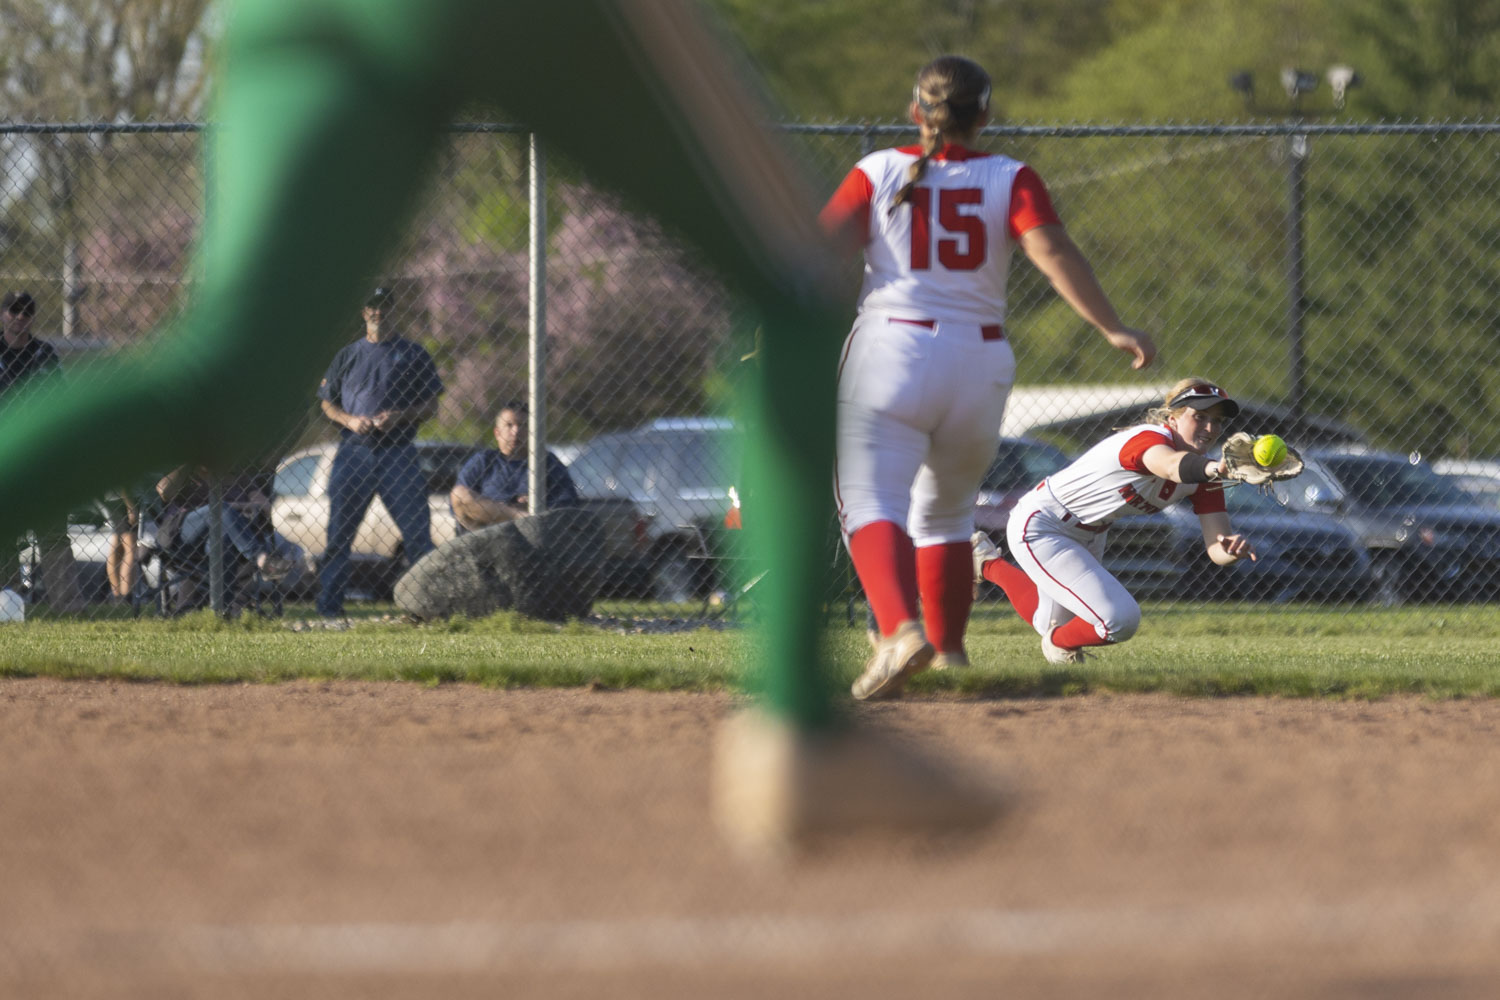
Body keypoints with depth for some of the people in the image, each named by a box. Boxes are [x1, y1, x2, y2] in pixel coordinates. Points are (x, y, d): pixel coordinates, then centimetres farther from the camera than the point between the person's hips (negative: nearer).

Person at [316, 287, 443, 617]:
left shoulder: (413, 353, 10)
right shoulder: (348, 355, 15)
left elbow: (430, 406, 8)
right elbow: (327, 403, 16)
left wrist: (399, 416, -11)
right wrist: (349, 419, -5)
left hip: (398, 451, -2)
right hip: (354, 450, 2)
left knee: (417, 533, -7)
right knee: (338, 533, -1)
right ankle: (328, 608, 1)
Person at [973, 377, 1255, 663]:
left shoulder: (1203, 472, -9)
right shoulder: (1147, 439, -33)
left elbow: (1217, 550, -16)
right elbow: (1172, 465, -60)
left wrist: (1233, 548, -41)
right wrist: (1217, 468, -81)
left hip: (1088, 536, 9)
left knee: (1053, 625, 26)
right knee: (1120, 620, -23)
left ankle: (989, 564, 48)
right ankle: (1059, 645, 10)